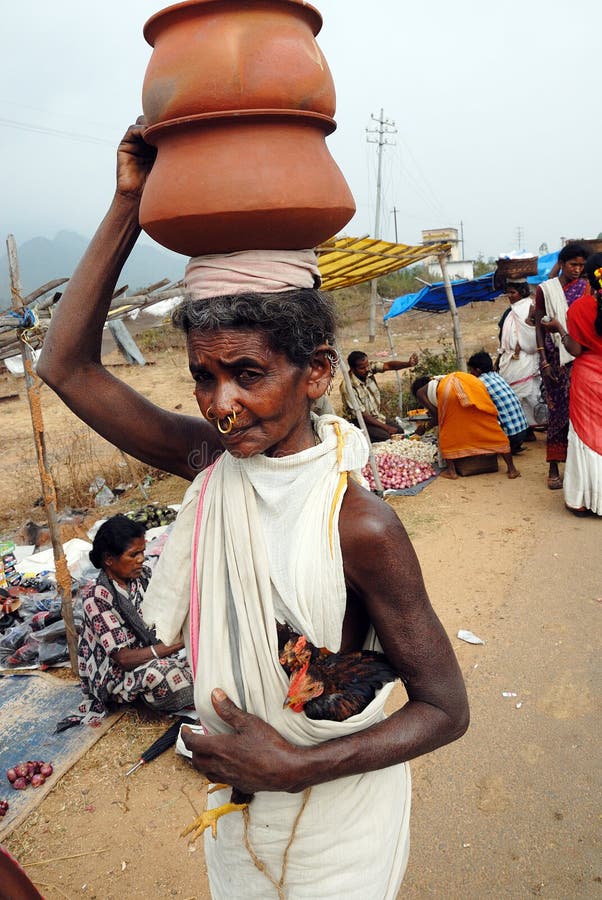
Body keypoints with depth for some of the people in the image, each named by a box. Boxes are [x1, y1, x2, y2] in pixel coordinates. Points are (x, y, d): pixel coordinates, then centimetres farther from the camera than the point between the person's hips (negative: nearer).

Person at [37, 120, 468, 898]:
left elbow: (445, 708, -19)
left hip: (335, 815, -5)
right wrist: (130, 204, -18)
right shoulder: (212, 460, -14)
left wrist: (295, 767, -26)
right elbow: (66, 367, -12)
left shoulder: (360, 526, -29)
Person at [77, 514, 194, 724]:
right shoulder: (97, 599, -23)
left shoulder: (143, 576, -4)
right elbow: (124, 658, -26)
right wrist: (178, 643, -32)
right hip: (114, 674, -7)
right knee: (158, 671, -36)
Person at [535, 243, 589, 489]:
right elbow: (539, 328, 3)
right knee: (558, 411, 0)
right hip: (556, 358, -1)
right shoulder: (545, 290, 4)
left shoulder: (587, 288, 8)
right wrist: (544, 362, -4)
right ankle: (554, 468, 7)